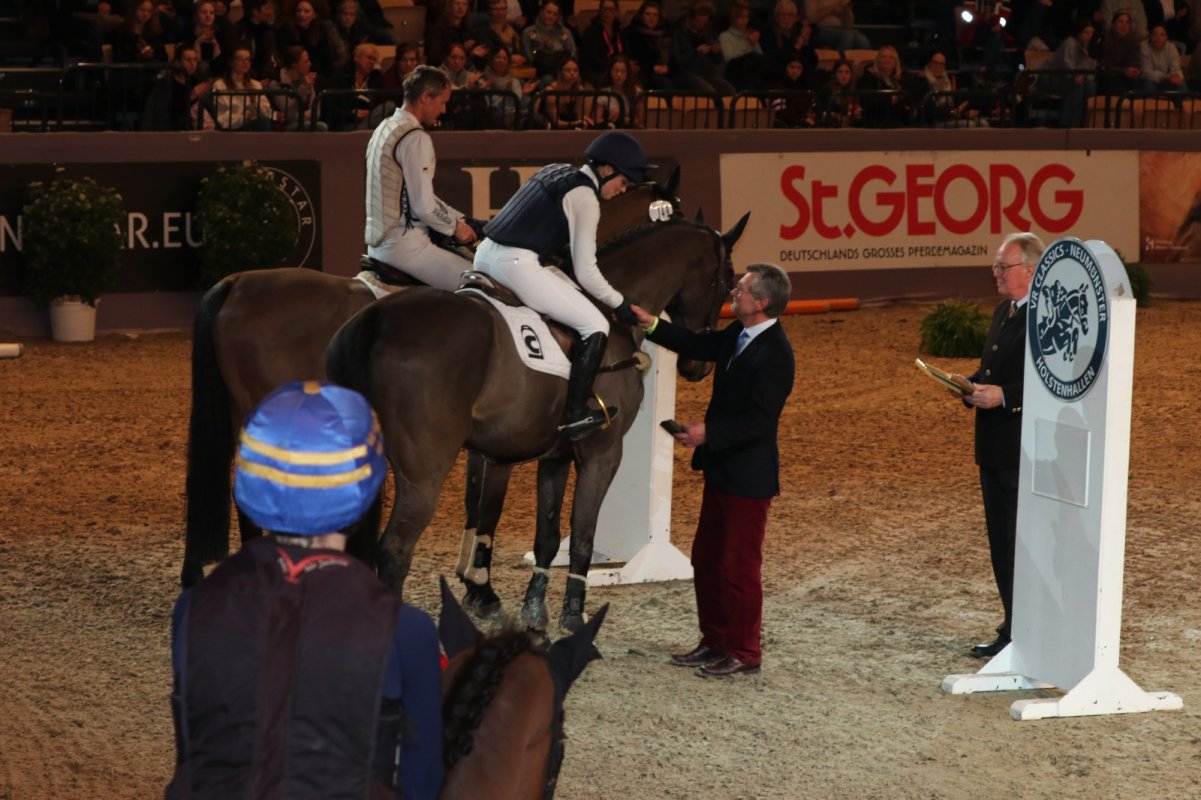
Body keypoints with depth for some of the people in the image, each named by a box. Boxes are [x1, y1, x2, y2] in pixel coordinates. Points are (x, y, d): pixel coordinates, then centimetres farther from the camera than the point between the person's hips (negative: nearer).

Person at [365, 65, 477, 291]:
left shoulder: (385, 128, 16)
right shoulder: (415, 138, -15)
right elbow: (424, 205, -18)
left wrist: (458, 218, 16)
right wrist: (455, 227, -1)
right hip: (403, 245, -10)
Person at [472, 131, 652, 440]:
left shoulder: (556, 171, 18)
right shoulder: (585, 198, -7)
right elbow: (585, 273, -8)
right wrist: (619, 303, 6)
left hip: (485, 255, 10)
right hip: (515, 265, -10)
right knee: (595, 326, -1)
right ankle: (576, 416, -2)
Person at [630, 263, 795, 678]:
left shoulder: (774, 355, -24)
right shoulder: (738, 335, 3)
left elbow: (758, 421, -27)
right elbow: (699, 345, 20)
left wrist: (708, 434, -30)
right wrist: (653, 325, 11)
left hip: (748, 476, -10)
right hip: (721, 471, 10)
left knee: (738, 566, 2)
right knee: (706, 559, 17)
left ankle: (744, 652, 14)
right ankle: (715, 640, 29)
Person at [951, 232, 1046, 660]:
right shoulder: (1003, 311, 15)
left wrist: (1004, 397, -24)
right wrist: (973, 385, 4)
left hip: (1025, 453, -10)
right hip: (994, 449, 10)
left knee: (1022, 548, -3)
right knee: (1001, 546, 15)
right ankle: (1013, 630, 24)